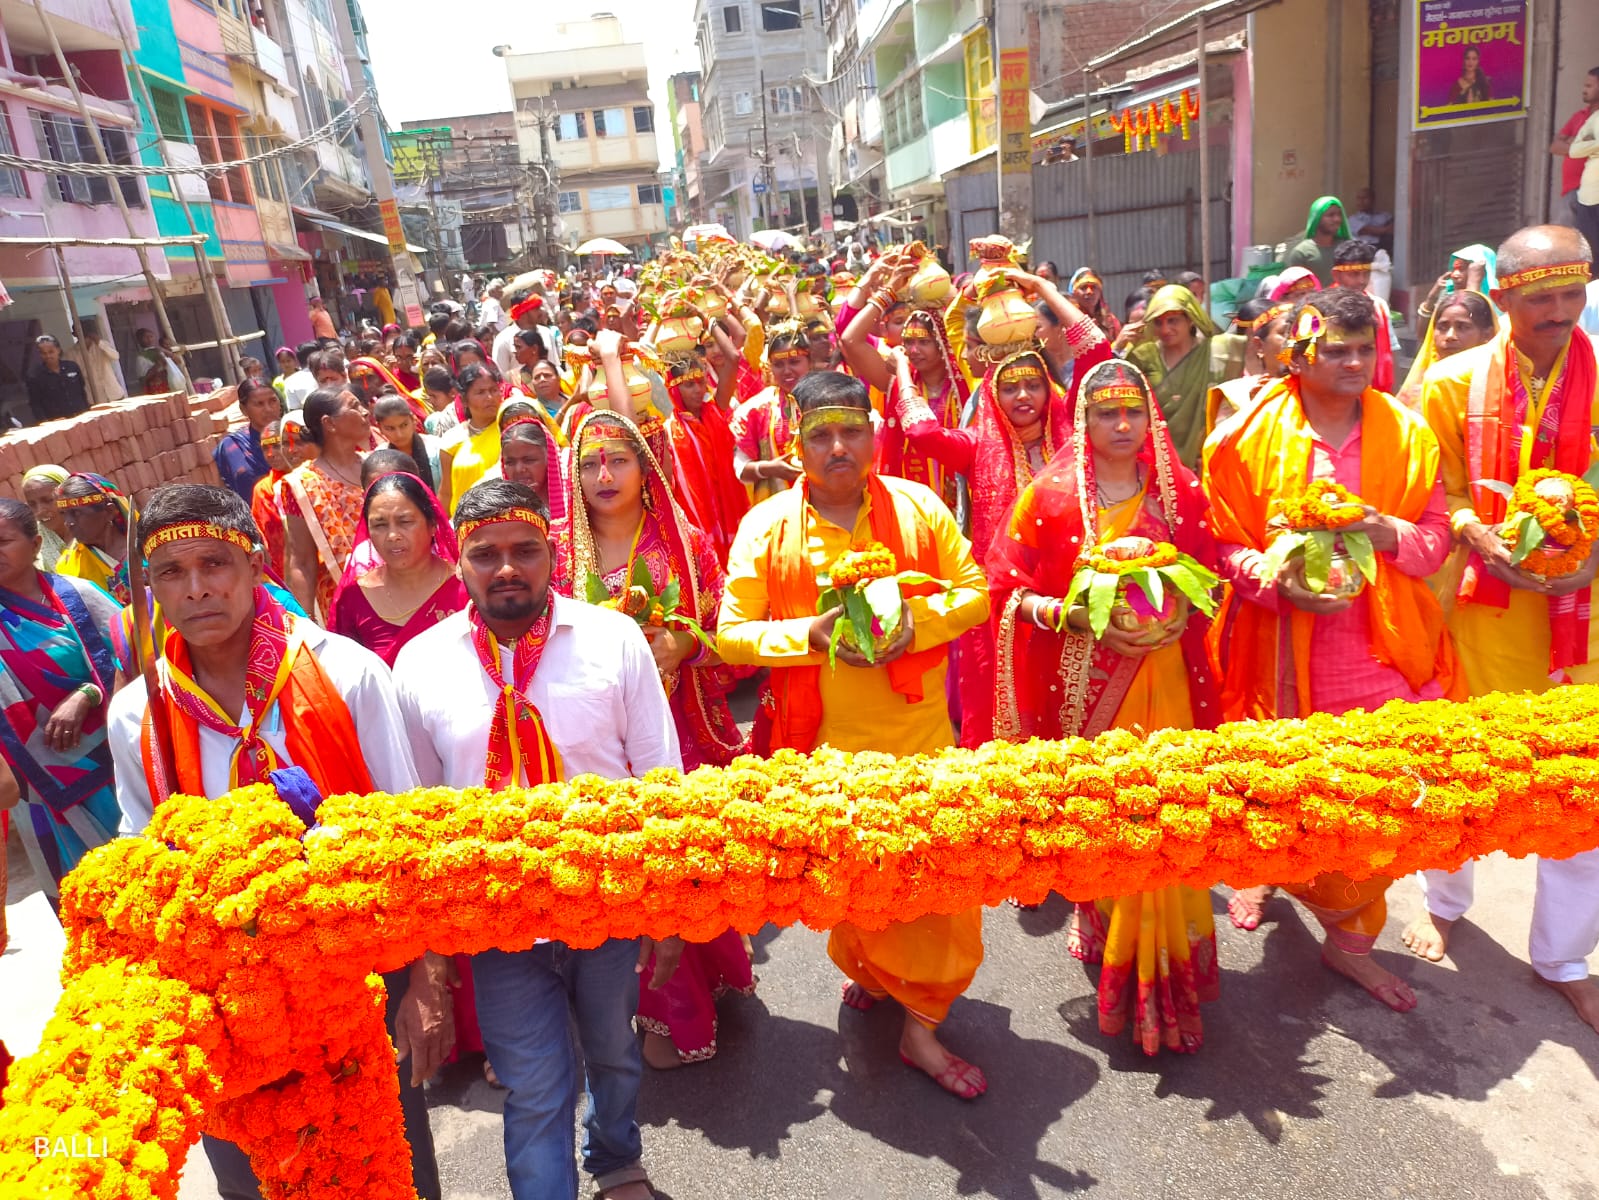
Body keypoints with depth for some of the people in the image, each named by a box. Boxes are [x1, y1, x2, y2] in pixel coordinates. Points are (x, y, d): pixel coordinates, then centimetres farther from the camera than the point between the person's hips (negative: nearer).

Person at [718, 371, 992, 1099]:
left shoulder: (918, 506, 0)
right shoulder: (766, 526, -5)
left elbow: (976, 592, 4)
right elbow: (730, 633, -5)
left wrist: (918, 620, -15)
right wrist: (812, 635, -20)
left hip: (919, 733, 1)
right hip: (825, 745, -1)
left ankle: (920, 1026, 26)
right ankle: (868, 967, 47)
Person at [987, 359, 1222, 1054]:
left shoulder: (1181, 493, 7)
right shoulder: (1050, 496, 0)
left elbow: (1210, 579, 13)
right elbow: (1010, 587, -3)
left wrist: (1182, 613, -8)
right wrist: (1081, 617, -16)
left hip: (1163, 673, 1)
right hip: (1085, 679, -1)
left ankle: (1158, 968, 15)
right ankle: (1102, 940, 24)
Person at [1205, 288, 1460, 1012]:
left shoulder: (1407, 433, 5)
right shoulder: (1251, 436, -3)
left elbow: (1436, 534, 8)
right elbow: (1223, 540, -2)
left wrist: (1388, 533, -14)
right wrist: (1278, 582, -19)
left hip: (1378, 646, 2)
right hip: (1280, 646, -2)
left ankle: (1349, 936, 24)